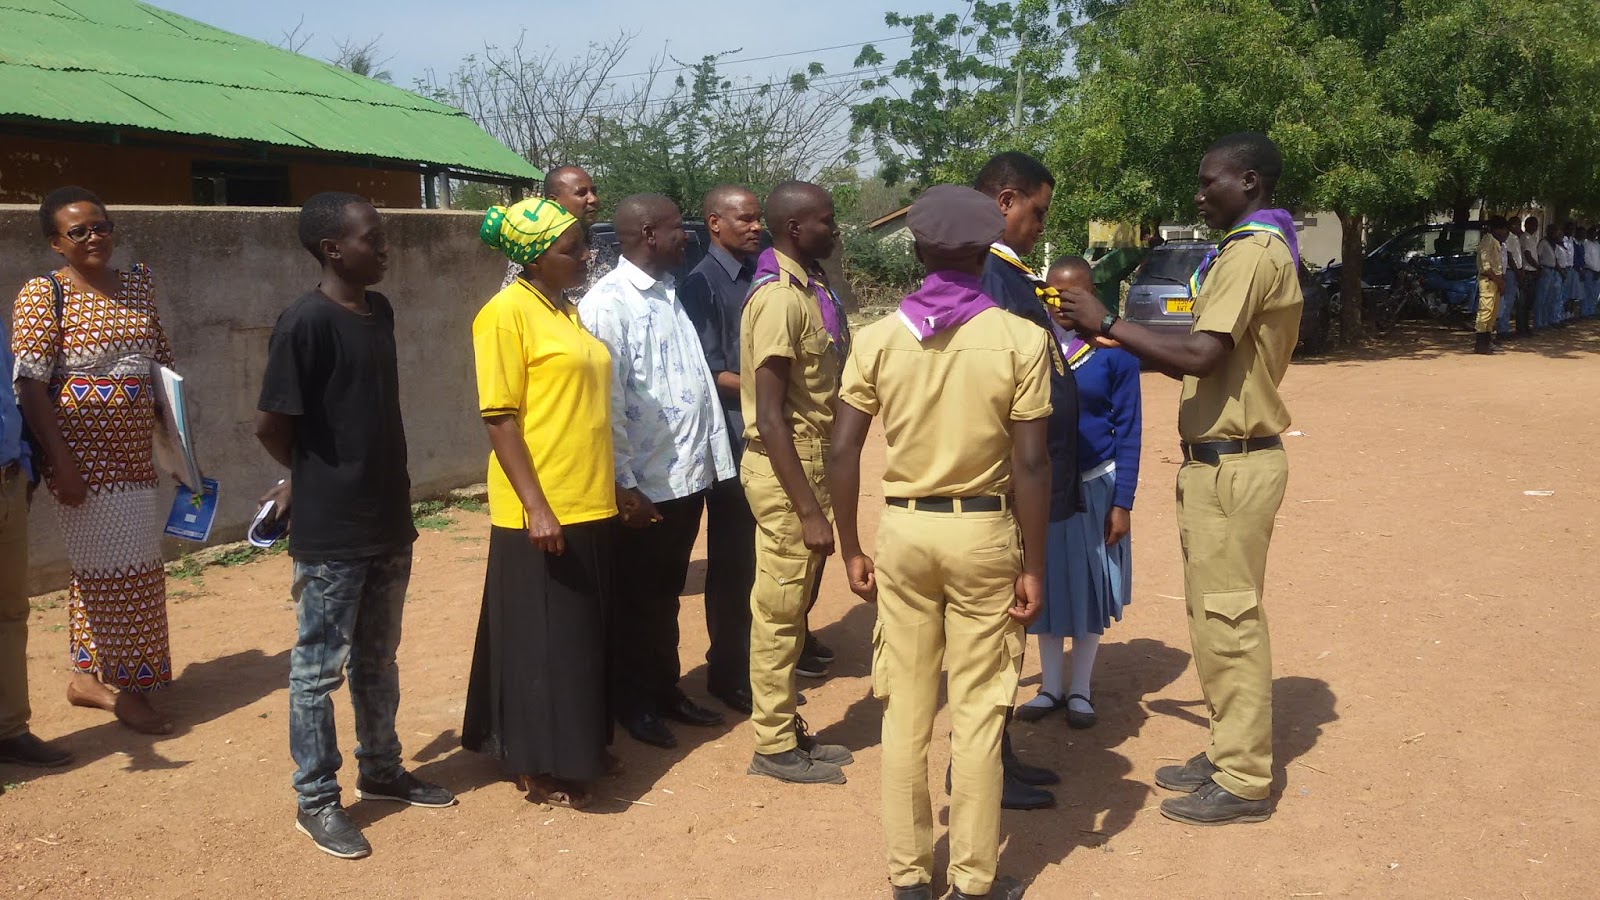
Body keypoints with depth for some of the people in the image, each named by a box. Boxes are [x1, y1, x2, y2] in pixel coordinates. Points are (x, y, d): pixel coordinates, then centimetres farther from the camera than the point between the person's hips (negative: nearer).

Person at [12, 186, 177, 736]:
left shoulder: (137, 286, 9)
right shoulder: (42, 296, -9)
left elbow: (162, 362, 17)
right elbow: (30, 385, -13)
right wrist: (60, 461, -19)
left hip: (136, 451, 6)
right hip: (85, 452, -6)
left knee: (99, 567, 14)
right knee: (113, 567, -2)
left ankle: (87, 675, 27)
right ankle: (125, 687, 10)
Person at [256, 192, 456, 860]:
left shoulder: (379, 311, 8)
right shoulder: (306, 321, -17)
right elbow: (270, 423, -15)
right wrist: (309, 476, 3)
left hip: (388, 522, 7)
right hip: (330, 531, -7)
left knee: (378, 660, 20)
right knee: (319, 668, 6)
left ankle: (381, 771, 35)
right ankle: (316, 801, 18)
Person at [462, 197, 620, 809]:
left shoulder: (568, 311, 12)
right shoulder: (507, 313, -12)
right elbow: (500, 420, -16)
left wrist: (612, 485, 19)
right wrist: (537, 507, -21)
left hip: (590, 507, 8)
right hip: (540, 514, -8)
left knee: (583, 636, 17)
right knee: (542, 642, 3)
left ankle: (579, 748, 31)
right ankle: (537, 767, 17)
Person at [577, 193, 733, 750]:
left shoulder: (671, 294, 11)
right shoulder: (607, 303, -13)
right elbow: (606, 402, -17)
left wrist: (714, 454, 7)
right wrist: (625, 485, -17)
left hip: (690, 474, 7)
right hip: (644, 484, -7)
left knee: (667, 592, 19)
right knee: (636, 598, 9)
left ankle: (665, 689, 33)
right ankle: (632, 703, 24)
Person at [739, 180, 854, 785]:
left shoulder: (810, 290, 10)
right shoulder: (780, 299, -18)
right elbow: (769, 417, -22)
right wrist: (809, 509, -23)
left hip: (811, 462, 9)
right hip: (786, 471, -9)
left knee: (791, 608, 17)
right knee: (779, 611, 2)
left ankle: (788, 731, 29)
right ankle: (774, 746, 14)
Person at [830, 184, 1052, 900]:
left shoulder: (878, 338, -1)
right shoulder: (1021, 339, -7)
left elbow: (843, 453, -2)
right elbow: (1032, 464, -10)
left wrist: (851, 550, 7)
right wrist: (1033, 566, -2)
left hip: (903, 530, 2)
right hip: (984, 532, -2)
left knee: (905, 710, 12)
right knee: (978, 714, 8)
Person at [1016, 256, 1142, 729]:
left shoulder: (1114, 351, -7)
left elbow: (1127, 431, -5)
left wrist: (1122, 503, -7)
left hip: (1095, 484, -2)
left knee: (1090, 587, 7)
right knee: (1047, 585, 10)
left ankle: (1080, 689, 23)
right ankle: (1050, 687, 25)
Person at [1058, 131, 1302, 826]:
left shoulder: (1252, 253, -15)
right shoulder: (1257, 249, 18)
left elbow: (1201, 355, -25)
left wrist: (1109, 324, -17)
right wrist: (1135, 348, 12)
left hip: (1232, 463, -11)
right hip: (1222, 457, 11)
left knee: (1229, 618, -3)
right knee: (1217, 614, 16)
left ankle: (1244, 782, 7)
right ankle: (1228, 753, 28)